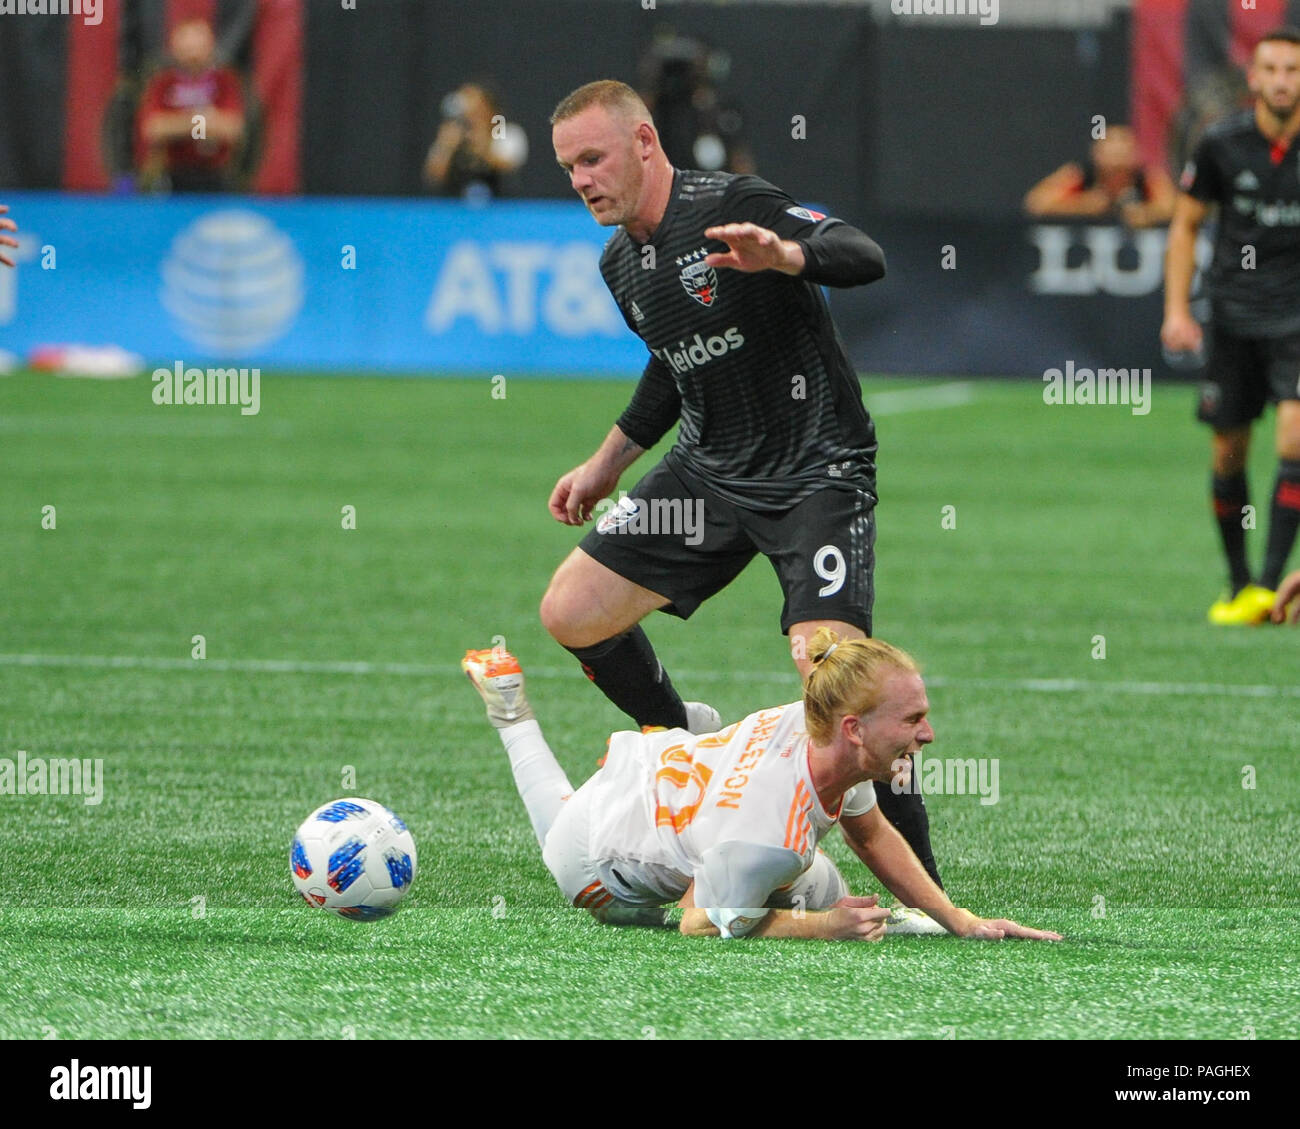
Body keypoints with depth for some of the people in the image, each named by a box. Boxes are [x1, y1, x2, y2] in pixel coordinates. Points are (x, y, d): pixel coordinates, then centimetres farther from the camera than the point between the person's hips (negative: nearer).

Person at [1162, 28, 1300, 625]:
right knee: (1228, 454, 5)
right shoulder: (1222, 144, -3)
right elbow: (1185, 225, 8)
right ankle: (1237, 582, 21)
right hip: (1234, 317, 2)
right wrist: (1176, 309, 0)